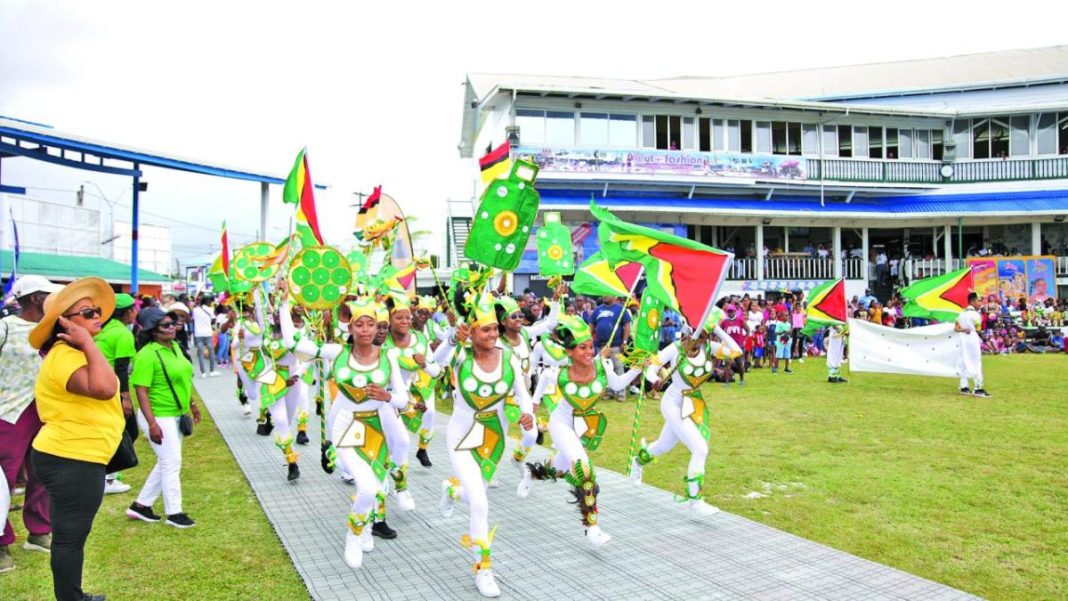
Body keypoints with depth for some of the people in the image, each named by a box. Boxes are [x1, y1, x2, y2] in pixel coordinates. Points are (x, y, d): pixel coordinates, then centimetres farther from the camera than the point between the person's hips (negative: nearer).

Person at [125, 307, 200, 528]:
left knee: (166, 463, 17)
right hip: (159, 417, -9)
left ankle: (141, 505, 29)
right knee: (172, 463, -2)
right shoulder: (148, 354, -18)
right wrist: (152, 423, -25)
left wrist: (192, 404, 20)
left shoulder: (175, 346, 7)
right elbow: (141, 390, -21)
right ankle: (174, 513, 11)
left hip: (176, 416, 9)